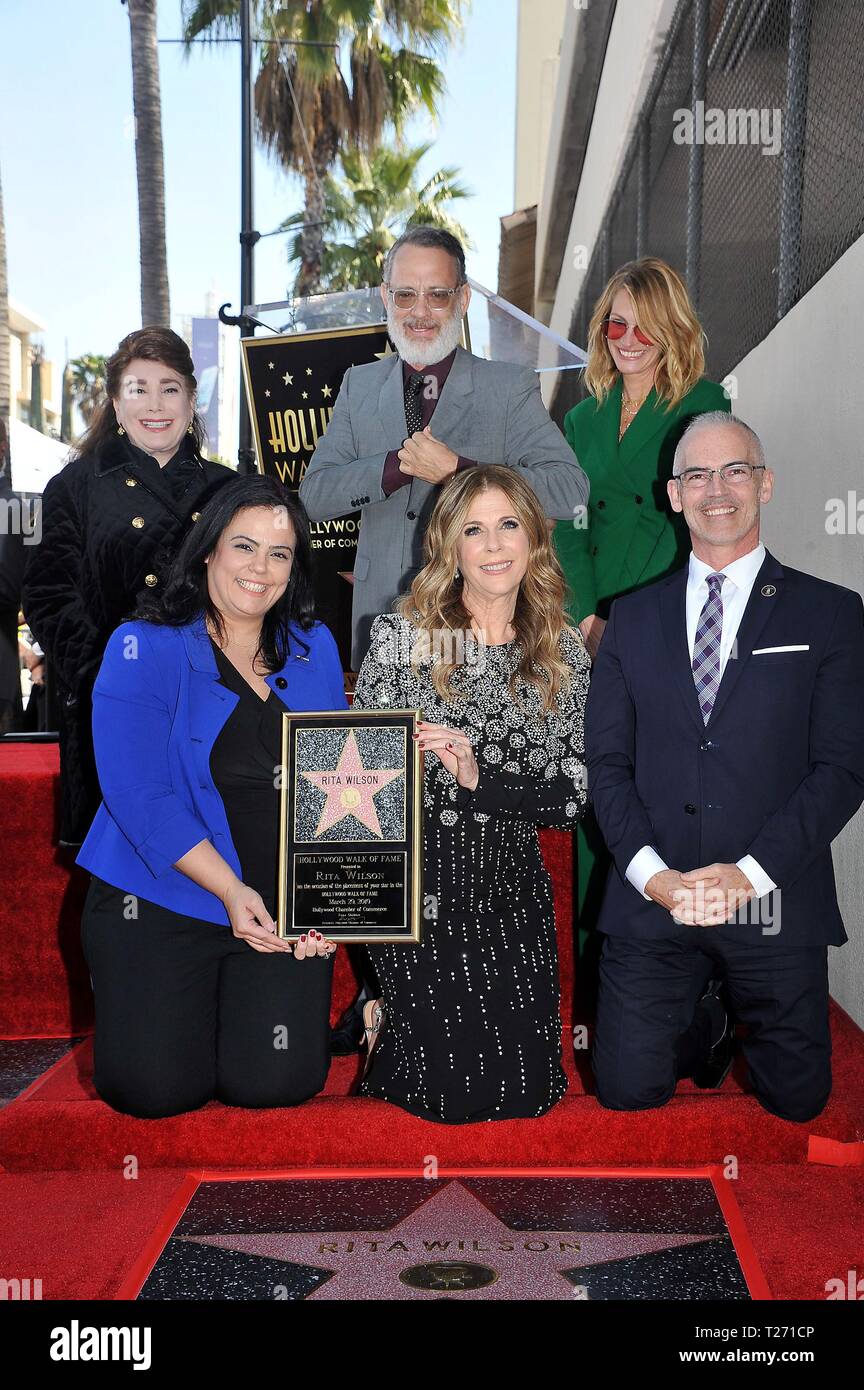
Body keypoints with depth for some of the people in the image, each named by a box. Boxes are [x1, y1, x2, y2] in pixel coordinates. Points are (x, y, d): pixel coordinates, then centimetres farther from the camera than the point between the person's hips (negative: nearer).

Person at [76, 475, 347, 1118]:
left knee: (278, 1082, -8)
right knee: (158, 1089, -8)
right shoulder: (144, 649, -6)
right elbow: (138, 794, -13)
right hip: (165, 899, -2)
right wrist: (231, 891, -18)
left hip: (286, 909, 3)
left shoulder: (315, 648, 7)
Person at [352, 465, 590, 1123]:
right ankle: (381, 1016, 26)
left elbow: (574, 793, -3)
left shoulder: (565, 652, 2)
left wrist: (480, 779, -20)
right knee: (461, 1094, -5)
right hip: (419, 882, -3)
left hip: (513, 889, 4)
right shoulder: (401, 636, -7)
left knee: (530, 1091, 7)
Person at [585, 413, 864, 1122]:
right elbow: (606, 762, 4)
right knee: (628, 1091, 3)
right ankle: (705, 1025, 34)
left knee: (796, 1100, 8)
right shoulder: (633, 617, 9)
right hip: (651, 898, 2)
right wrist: (654, 874, -10)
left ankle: (742, 1019, 40)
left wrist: (749, 873, -15)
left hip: (775, 900, -1)